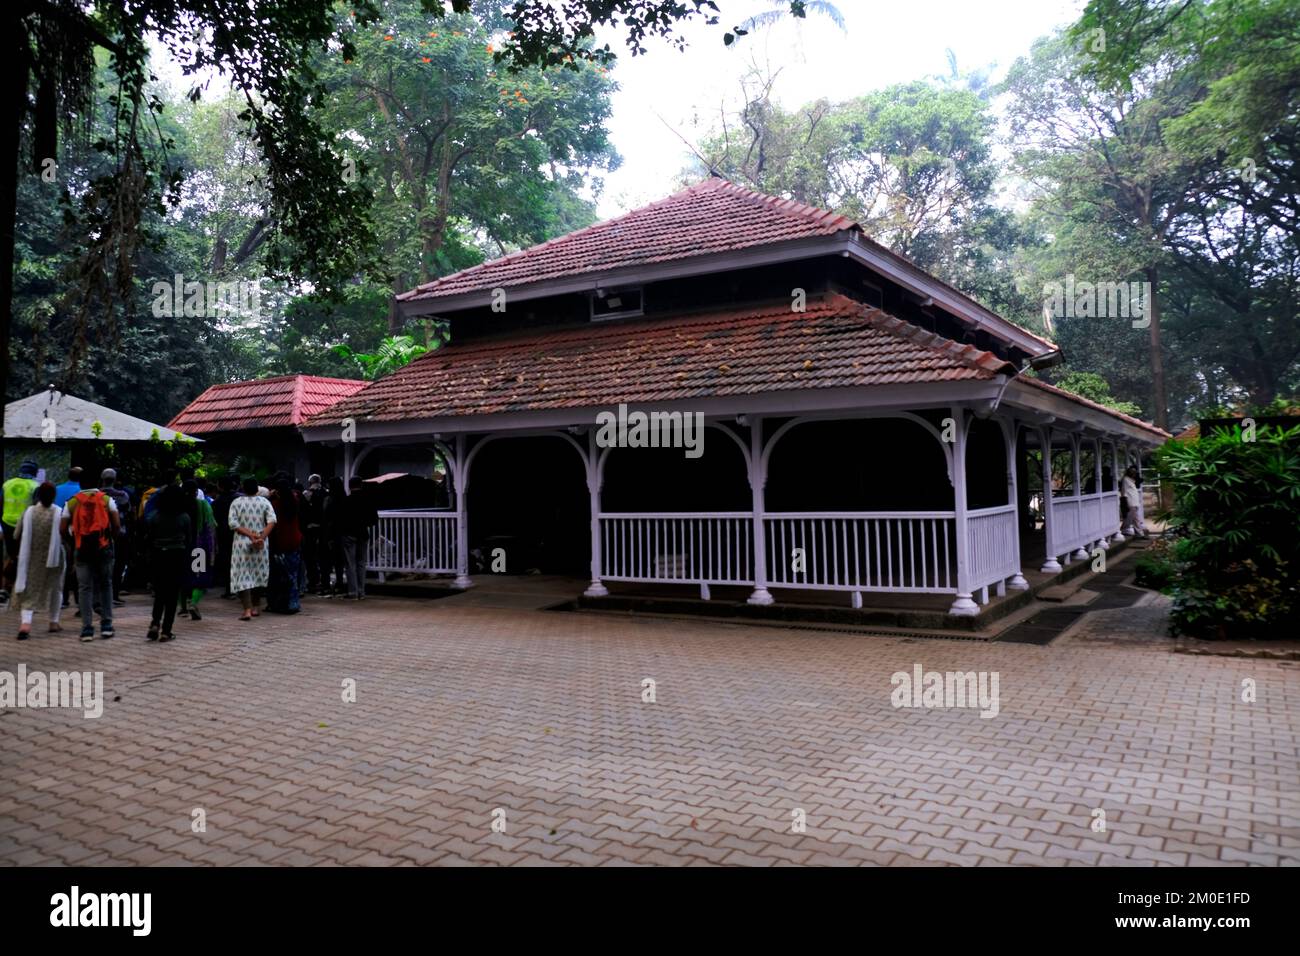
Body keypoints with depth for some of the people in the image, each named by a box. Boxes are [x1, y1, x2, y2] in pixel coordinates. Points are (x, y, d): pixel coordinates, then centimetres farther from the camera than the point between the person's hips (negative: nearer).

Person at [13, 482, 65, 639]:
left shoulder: (28, 512, -3)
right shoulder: (60, 513, -10)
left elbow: (18, 536, 2)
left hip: (31, 558, 1)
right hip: (54, 557, -1)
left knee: (29, 590, 5)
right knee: (55, 588, 16)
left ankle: (26, 622, -14)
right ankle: (54, 622, 23)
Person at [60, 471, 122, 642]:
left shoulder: (72, 503, 3)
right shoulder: (107, 500, 0)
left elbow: (63, 529, 0)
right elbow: (117, 525, -6)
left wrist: (73, 538, 18)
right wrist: (113, 538, 11)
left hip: (82, 549, 0)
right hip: (104, 548, 0)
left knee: (84, 588, 5)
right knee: (106, 585, 12)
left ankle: (87, 628, 3)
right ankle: (106, 625, 10)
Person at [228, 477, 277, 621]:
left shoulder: (236, 503, -1)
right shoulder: (264, 502, 0)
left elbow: (233, 524, -11)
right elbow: (272, 521, -13)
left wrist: (250, 534, -13)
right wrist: (261, 537, -17)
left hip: (241, 543, -2)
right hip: (260, 544, 2)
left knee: (243, 576, -2)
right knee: (257, 574, 15)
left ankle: (247, 610, -13)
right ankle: (254, 607, 21)